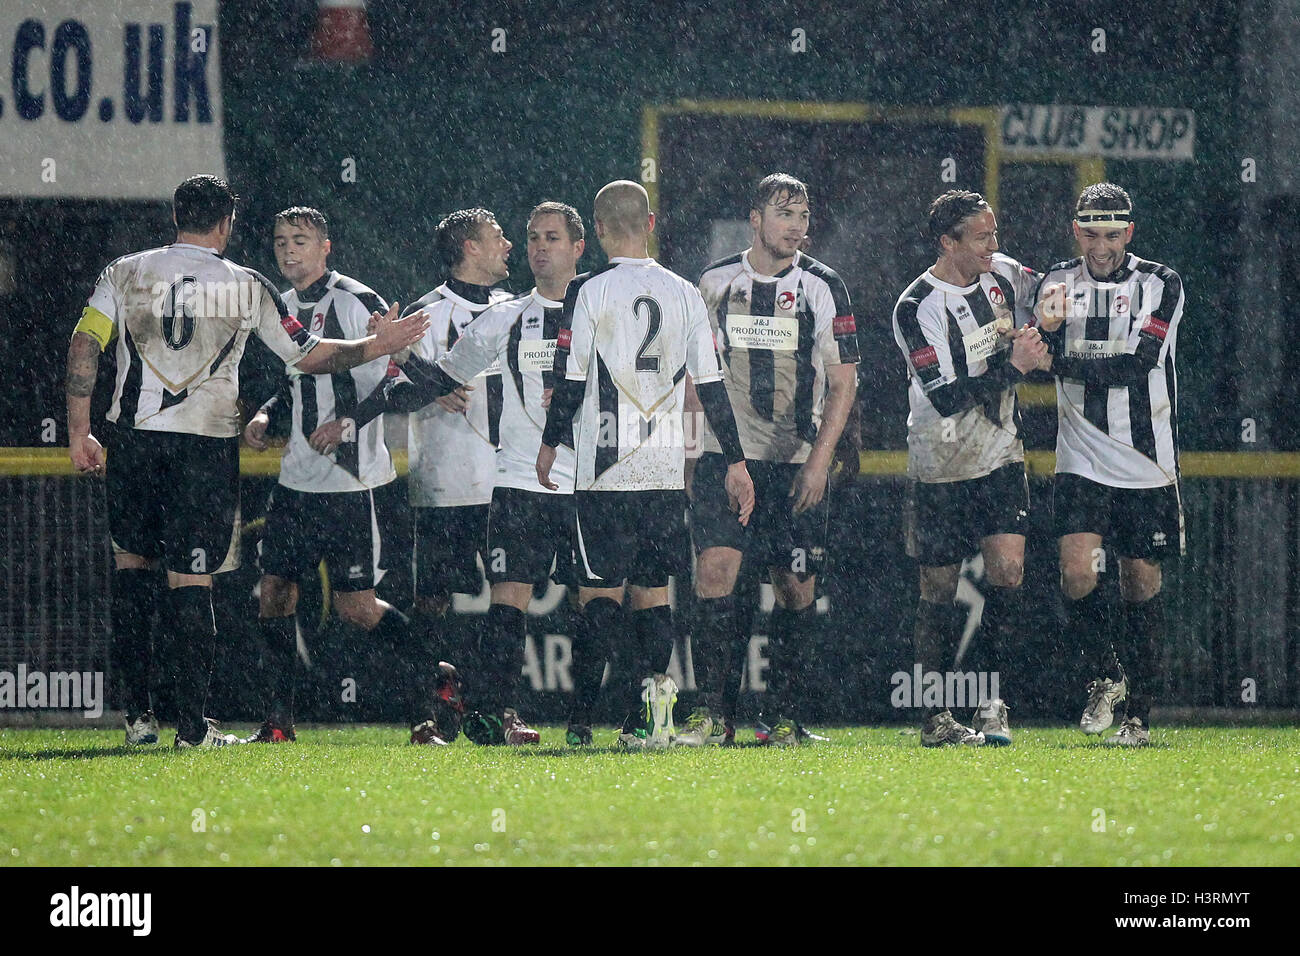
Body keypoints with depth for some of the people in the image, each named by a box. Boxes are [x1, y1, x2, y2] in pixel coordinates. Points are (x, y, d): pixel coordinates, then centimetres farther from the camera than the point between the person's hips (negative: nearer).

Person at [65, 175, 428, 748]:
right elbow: (308, 356, 9)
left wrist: (78, 433, 2)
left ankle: (138, 713, 14)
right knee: (190, 580, 0)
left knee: (132, 560, 17)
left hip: (134, 437, 1)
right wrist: (377, 347, 22)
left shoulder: (125, 274, 6)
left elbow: (84, 346, -2)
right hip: (208, 443, -1)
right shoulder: (248, 288, 4)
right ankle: (193, 726, -3)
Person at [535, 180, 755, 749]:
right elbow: (711, 386, 9)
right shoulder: (685, 295, 7)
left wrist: (550, 443, 12)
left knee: (600, 592, -2)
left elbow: (571, 381, -4)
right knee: (652, 589, 10)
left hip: (607, 467, -4)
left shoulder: (589, 292, -5)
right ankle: (652, 719, 3)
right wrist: (735, 461, 15)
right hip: (667, 468, 4)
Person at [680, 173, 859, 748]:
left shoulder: (822, 287, 2)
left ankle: (783, 716, 11)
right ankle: (711, 713, -13)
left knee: (795, 586, 0)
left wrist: (819, 459, -8)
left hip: (797, 461, 0)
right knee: (715, 567, -14)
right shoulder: (714, 284, 7)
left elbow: (843, 382, 1)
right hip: (725, 454, 0)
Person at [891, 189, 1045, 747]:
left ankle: (993, 705, -5)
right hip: (940, 466, -4)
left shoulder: (1002, 274, 1)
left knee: (1008, 569, -12)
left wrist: (1035, 341, 3)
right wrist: (1013, 366, -20)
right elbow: (948, 397, -22)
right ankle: (936, 717, 12)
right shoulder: (917, 308, -17)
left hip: (1000, 458, 4)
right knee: (939, 590, 3)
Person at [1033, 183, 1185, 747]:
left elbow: (1133, 366, -14)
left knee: (1141, 581, 2)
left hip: (1147, 462, -1)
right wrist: (1049, 329, -26)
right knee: (1077, 573, -15)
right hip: (1082, 460, 1)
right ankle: (1107, 673, 10)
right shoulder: (1059, 283, 5)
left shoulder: (1160, 285, -3)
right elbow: (1047, 360, -5)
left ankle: (1138, 714, 12)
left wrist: (1059, 361, -16)